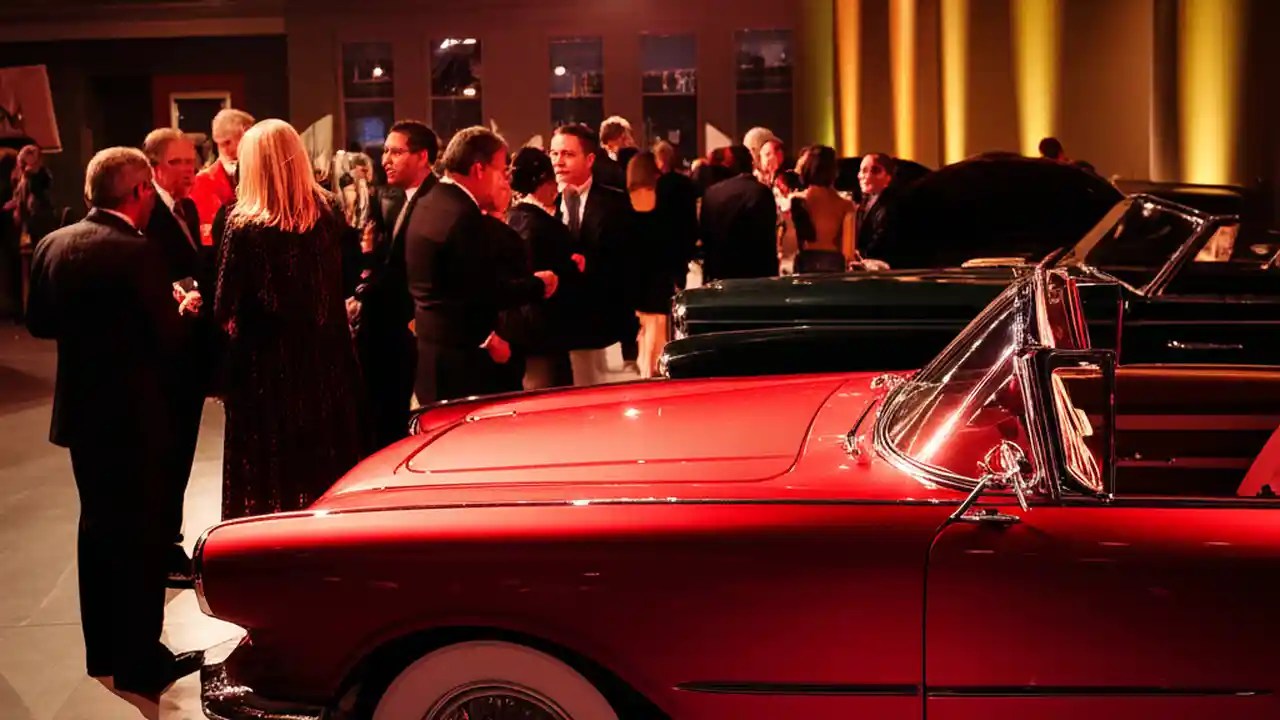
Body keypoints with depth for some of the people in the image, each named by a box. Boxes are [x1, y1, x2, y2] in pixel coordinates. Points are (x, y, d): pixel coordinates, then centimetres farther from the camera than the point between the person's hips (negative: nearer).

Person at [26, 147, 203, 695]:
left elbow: (39, 323, 9)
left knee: (98, 526, 20)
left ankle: (103, 649, 31)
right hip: (132, 414, -7)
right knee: (142, 534, 5)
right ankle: (140, 662, 13)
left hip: (79, 409, 7)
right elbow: (168, 337, -18)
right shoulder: (137, 253, -21)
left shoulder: (53, 245, 0)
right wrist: (181, 307, 2)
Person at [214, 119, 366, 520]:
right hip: (328, 361, 4)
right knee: (329, 459, 16)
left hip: (268, 368, -4)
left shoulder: (244, 226, -15)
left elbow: (225, 309, -13)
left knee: (270, 470, 8)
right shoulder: (328, 213, -4)